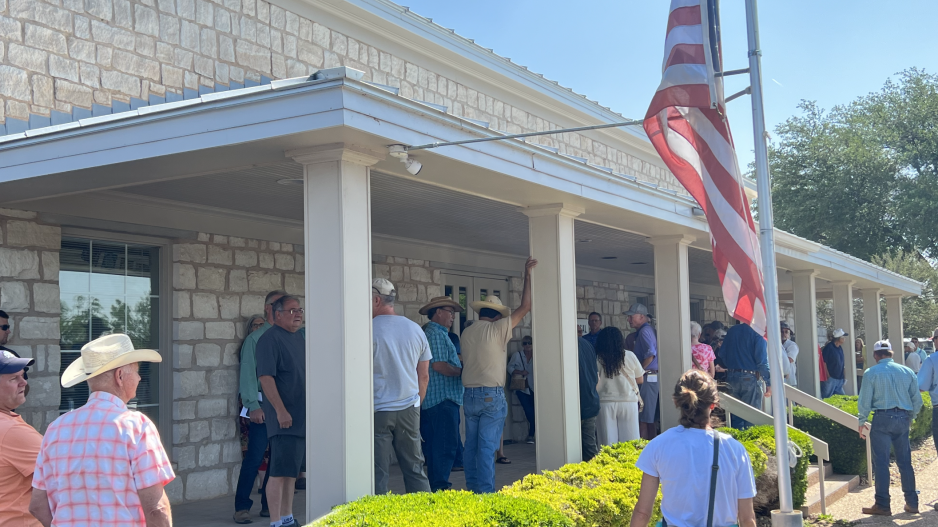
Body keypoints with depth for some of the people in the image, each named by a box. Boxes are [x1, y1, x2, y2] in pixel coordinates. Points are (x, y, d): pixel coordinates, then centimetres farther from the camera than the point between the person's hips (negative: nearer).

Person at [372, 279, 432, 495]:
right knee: (414, 468, 12)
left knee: (378, 473, 0)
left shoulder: (370, 330, -9)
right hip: (409, 408, 5)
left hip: (378, 411, -5)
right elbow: (424, 376, 12)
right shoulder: (415, 329, 7)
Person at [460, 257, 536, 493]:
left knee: (472, 445, 10)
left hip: (469, 395, 6)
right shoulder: (497, 329, -7)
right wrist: (527, 276, 2)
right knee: (487, 446, -5)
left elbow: (465, 362, 14)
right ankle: (485, 491, -5)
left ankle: (472, 488, 14)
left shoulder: (466, 334, 9)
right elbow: (524, 307, -4)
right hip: (492, 395, -5)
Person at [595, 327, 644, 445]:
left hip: (605, 403, -1)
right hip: (628, 401, 1)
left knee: (608, 442, 2)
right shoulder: (630, 356, 0)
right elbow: (640, 380, 10)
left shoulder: (597, 359, -5)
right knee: (630, 443, 5)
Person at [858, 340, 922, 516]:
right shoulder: (907, 372, 5)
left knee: (881, 462, 0)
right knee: (905, 462, 12)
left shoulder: (871, 373, -5)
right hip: (903, 419, 4)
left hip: (882, 418, -4)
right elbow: (917, 400, 8)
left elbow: (865, 401, -6)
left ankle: (882, 505, 1)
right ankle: (912, 503, 16)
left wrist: (862, 422, 6)